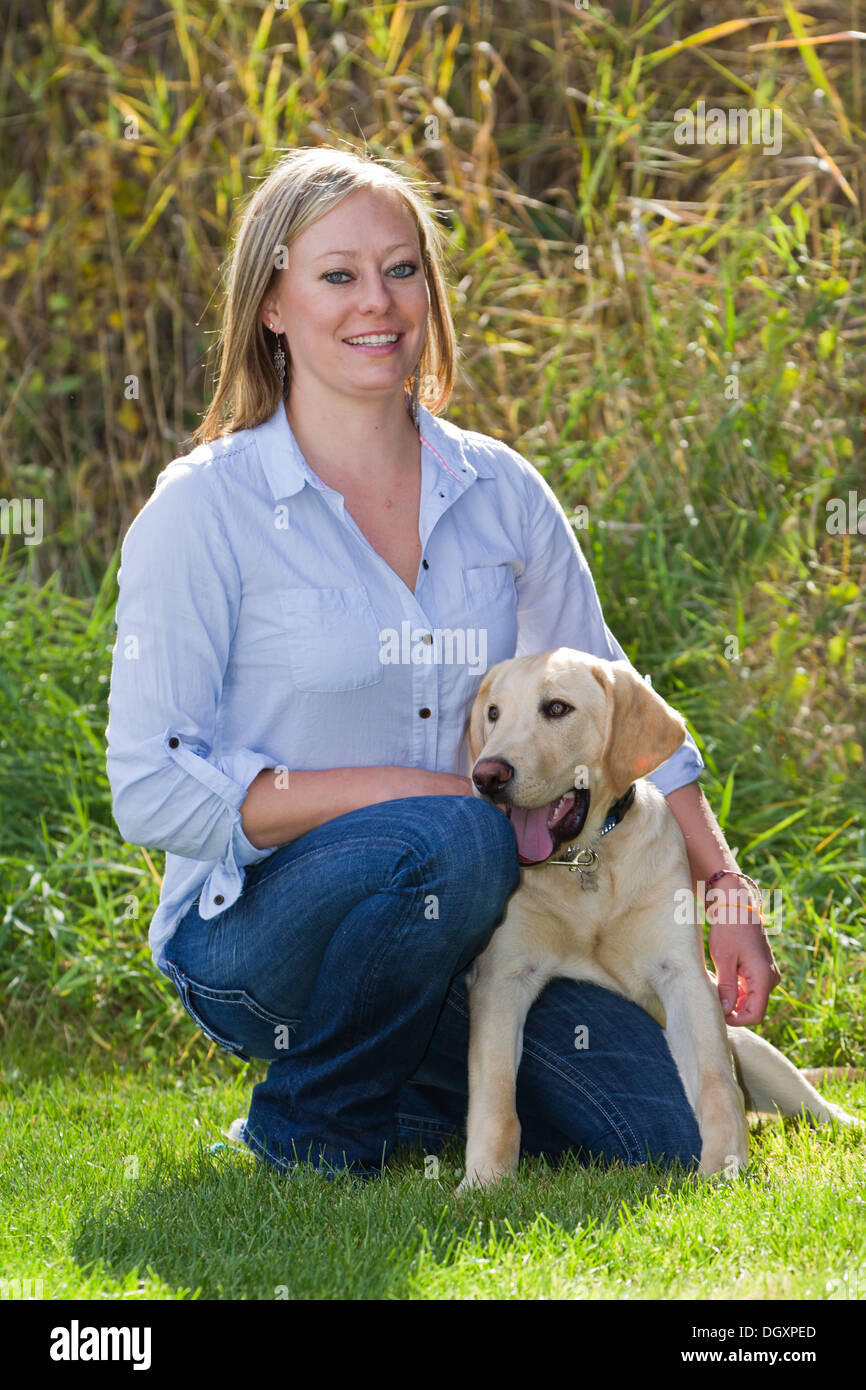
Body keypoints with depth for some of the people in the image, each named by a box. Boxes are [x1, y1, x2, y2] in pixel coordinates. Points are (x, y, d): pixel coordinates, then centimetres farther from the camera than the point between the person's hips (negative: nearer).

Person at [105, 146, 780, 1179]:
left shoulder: (499, 491, 4)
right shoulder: (205, 510, -11)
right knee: (449, 838, -35)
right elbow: (153, 789, -14)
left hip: (451, 932, 5)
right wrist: (401, 793, -21)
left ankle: (413, 1094, 16)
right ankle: (314, 1131, -9)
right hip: (254, 931, -4)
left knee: (666, 1139, -13)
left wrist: (725, 890, 2)